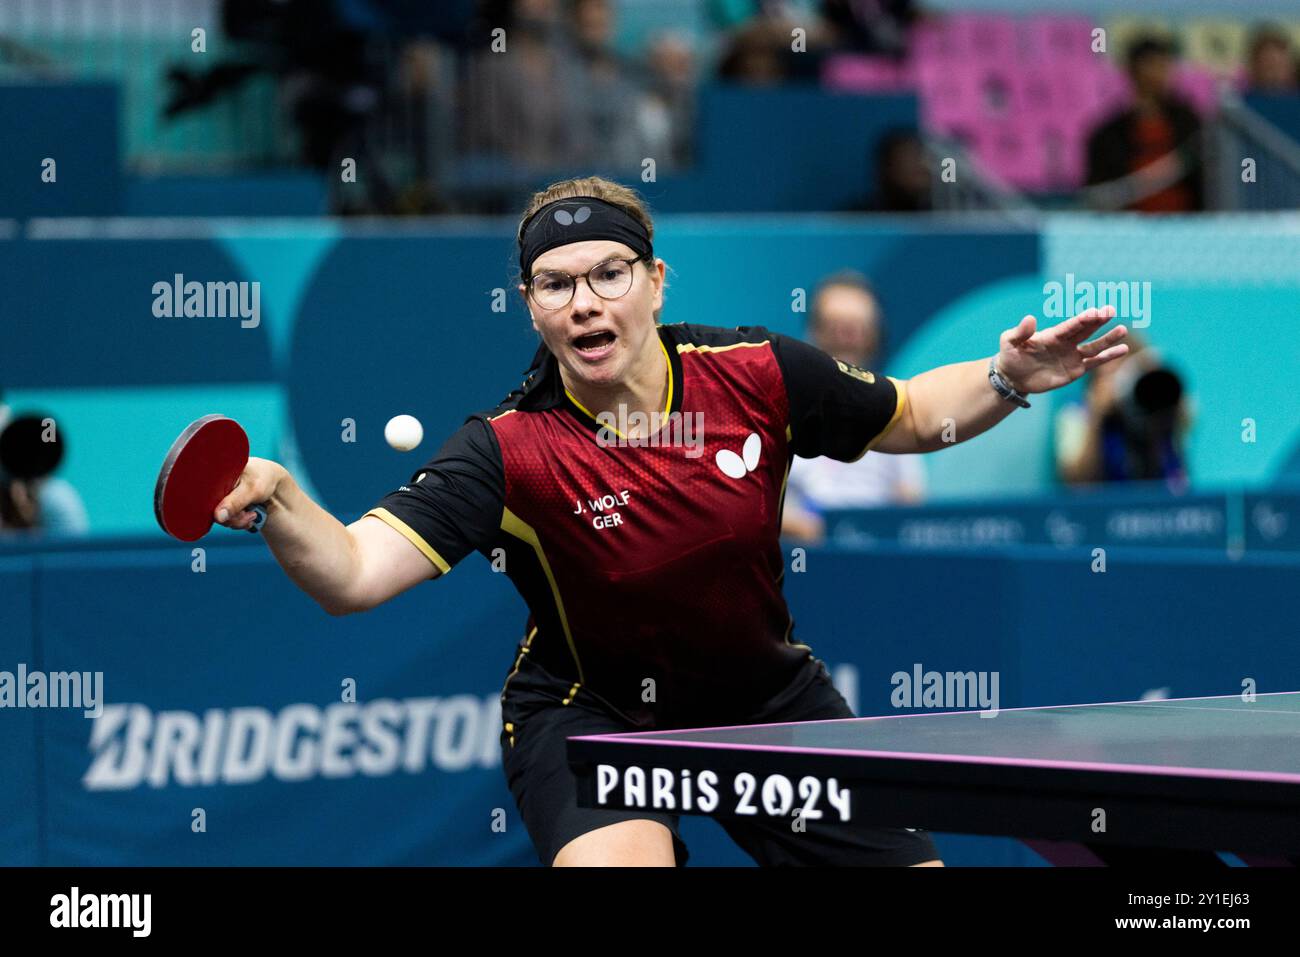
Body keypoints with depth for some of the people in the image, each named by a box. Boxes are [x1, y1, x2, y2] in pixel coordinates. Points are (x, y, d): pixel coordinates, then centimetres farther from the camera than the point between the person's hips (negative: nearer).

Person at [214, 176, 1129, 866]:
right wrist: (279, 500, -53)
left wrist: (1007, 379, -15)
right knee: (617, 860, -35)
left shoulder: (760, 375, -15)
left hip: (768, 695, 5)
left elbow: (911, 417, 3)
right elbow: (354, 574, -34)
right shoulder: (508, 450, -24)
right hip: (591, 709, -4)